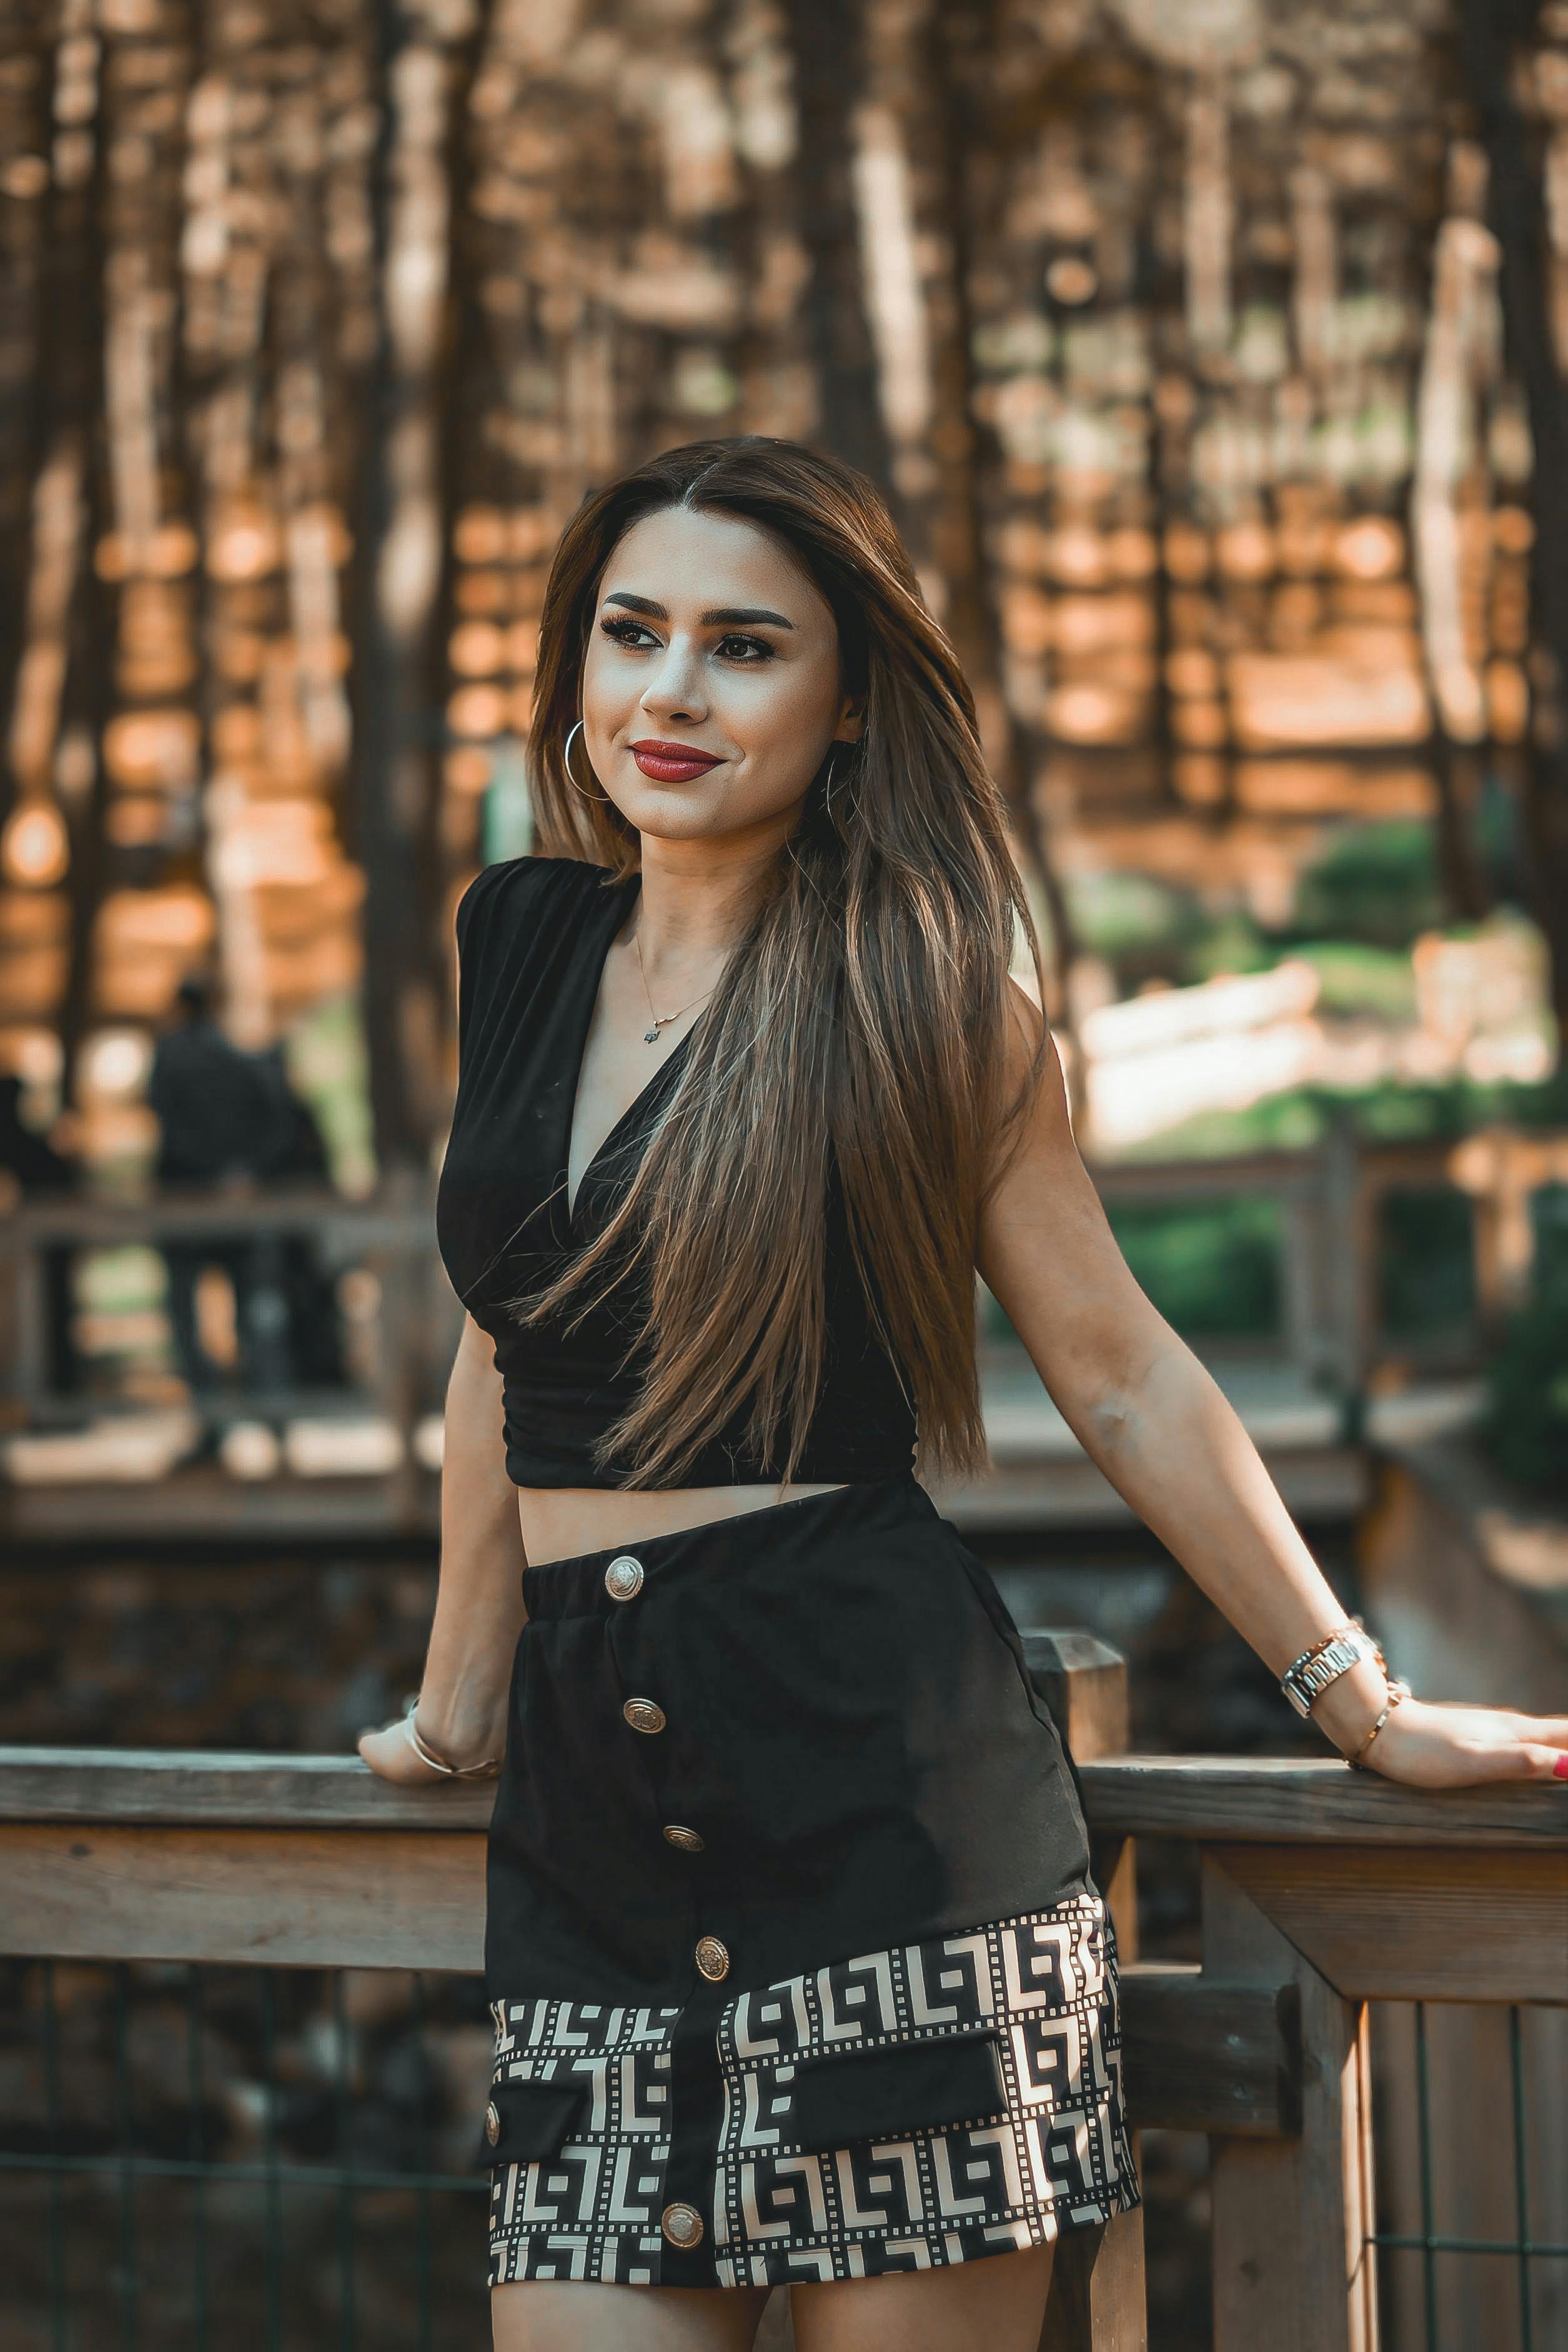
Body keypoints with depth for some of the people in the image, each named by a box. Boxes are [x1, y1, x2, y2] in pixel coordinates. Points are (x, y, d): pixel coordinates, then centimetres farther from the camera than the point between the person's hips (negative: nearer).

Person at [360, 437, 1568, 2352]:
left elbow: (1121, 1377, 3)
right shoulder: (523, 943, 12)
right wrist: (458, 1702, 27)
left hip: (872, 1780, -4)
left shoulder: (918, 996, -2)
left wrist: (1365, 1707, 4)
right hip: (587, 1815, 5)